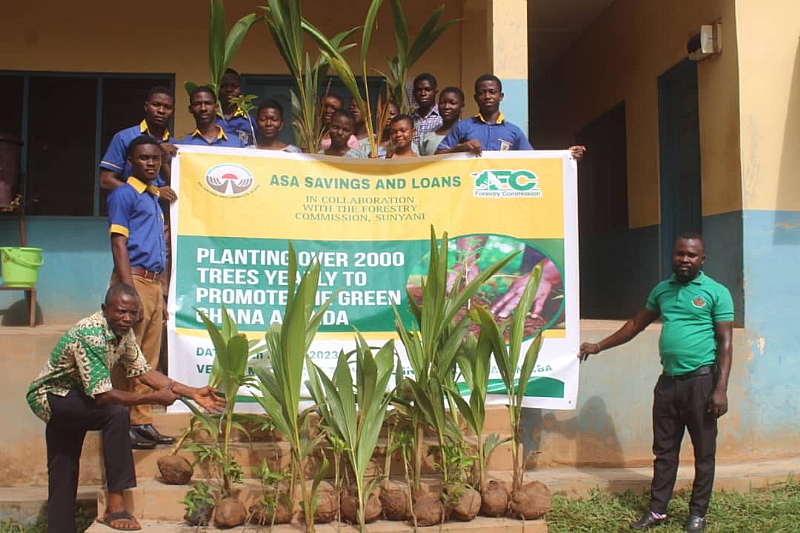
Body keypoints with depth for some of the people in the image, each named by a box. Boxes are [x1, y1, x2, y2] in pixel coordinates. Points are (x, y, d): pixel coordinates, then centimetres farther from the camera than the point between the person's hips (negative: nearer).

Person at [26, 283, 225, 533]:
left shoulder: (124, 331, -6)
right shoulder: (90, 335, -32)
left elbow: (143, 371, -1)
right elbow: (102, 396, -35)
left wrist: (193, 393, -7)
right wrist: (154, 398, -31)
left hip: (71, 399, 9)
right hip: (48, 397, -9)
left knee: (63, 475, 14)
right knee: (116, 414, -29)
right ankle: (115, 507, -23)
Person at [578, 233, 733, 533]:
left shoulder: (716, 292, -4)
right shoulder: (662, 290, 11)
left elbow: (725, 343, -7)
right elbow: (636, 324, 20)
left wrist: (721, 389, -14)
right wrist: (599, 346, 20)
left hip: (701, 380, -5)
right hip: (668, 381, 5)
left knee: (704, 452, 6)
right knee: (664, 451, 10)